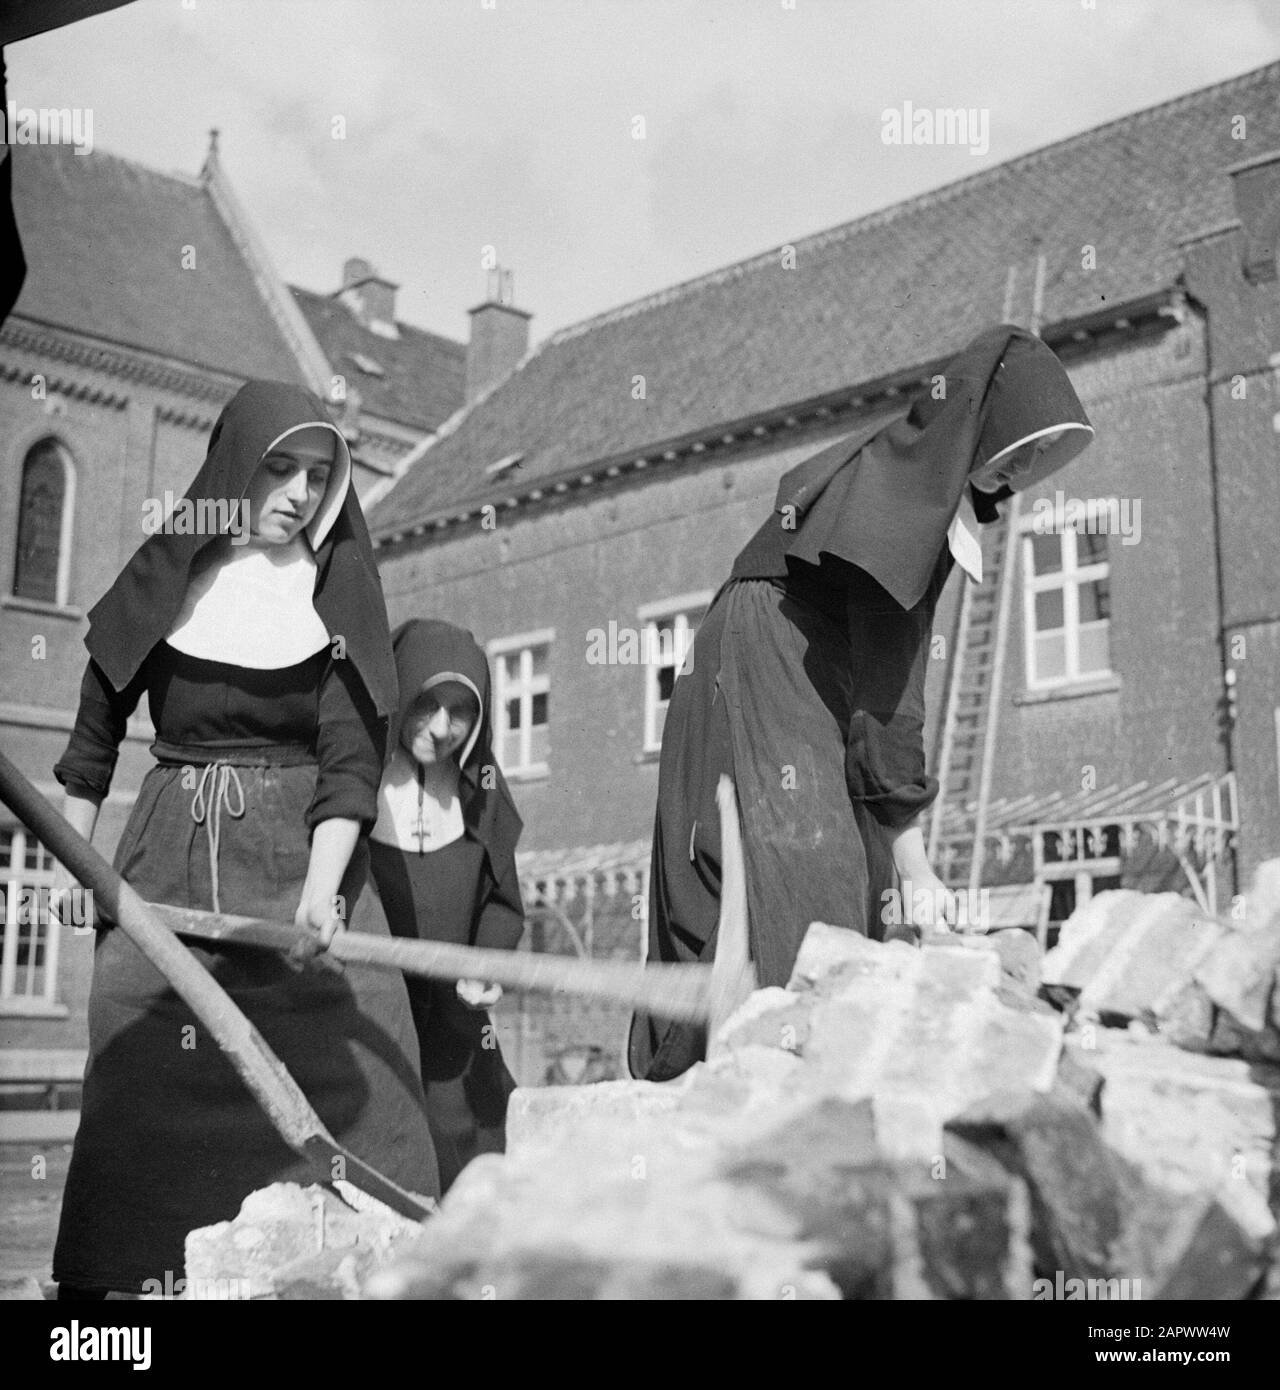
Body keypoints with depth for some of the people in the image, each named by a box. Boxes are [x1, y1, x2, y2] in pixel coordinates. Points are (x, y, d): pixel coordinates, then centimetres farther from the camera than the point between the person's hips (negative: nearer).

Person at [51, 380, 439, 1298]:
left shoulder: (340, 593, 3)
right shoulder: (163, 582, 7)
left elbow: (351, 757, -6)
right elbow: (94, 739, 12)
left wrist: (321, 889, -20)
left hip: (300, 861, -1)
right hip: (166, 868, 2)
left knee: (346, 1086, -11)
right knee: (145, 1101, 0)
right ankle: (135, 1277, 8)